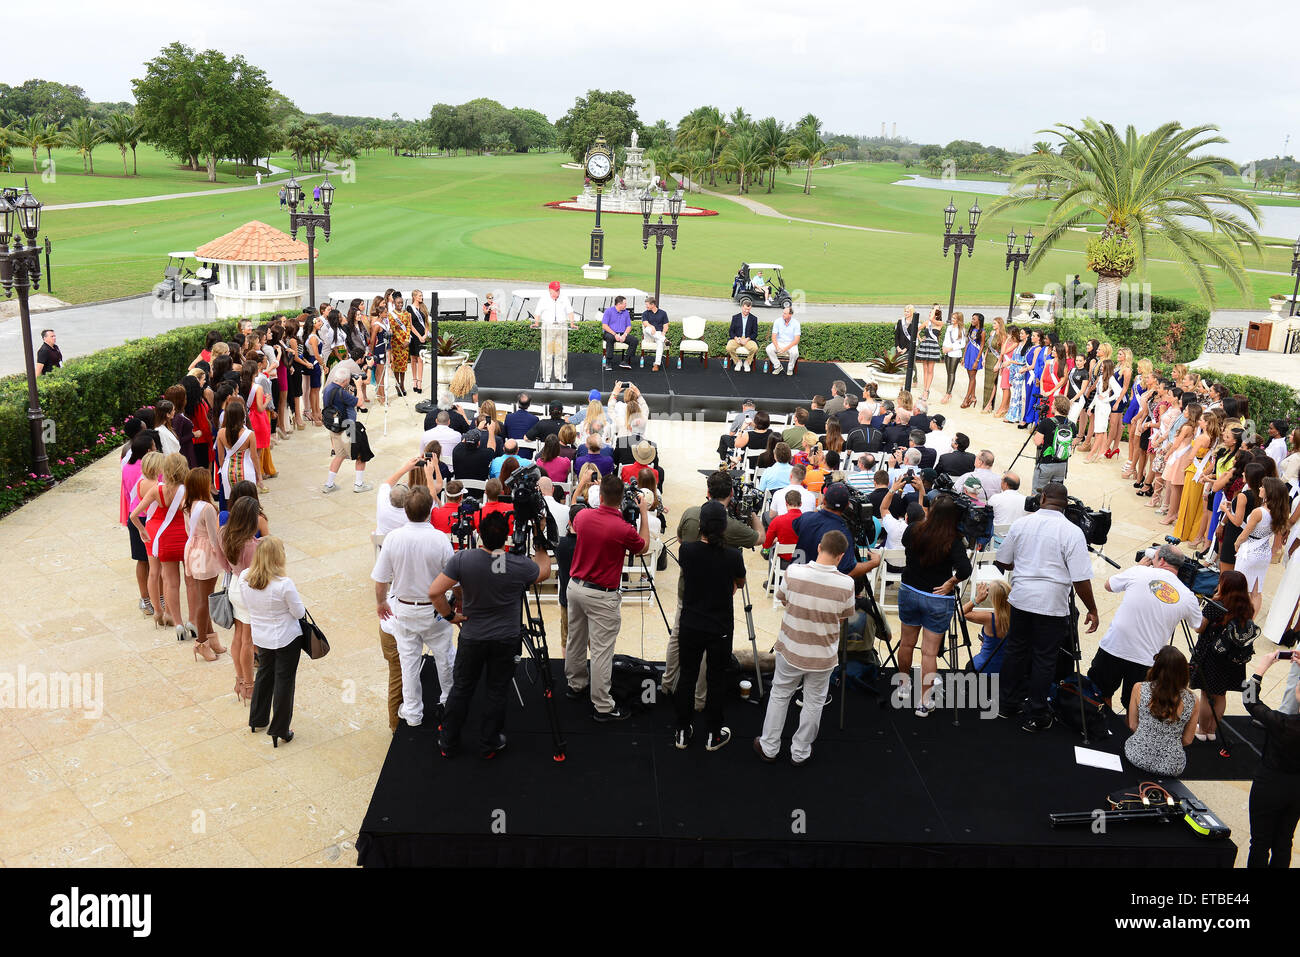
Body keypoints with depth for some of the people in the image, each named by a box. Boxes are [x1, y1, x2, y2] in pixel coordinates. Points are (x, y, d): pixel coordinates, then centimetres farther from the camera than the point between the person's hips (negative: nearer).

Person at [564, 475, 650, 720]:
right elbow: (643, 546, 1)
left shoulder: (583, 516, -6)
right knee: (601, 650, -3)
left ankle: (576, 684, 41)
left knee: (575, 639, 22)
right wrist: (644, 513, 6)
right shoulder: (624, 530, -21)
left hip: (575, 587, 7)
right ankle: (603, 707, 2)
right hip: (601, 596, -6)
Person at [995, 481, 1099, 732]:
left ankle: (1008, 704, 30)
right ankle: (1035, 717, 15)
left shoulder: (1021, 524, 1)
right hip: (1052, 605, -4)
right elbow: (1081, 580, -14)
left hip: (1020, 598, 4)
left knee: (1015, 652, 18)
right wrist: (1092, 610, -2)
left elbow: (1002, 563, 10)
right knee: (1044, 660, 6)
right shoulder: (1071, 532, -11)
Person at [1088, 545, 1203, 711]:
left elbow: (1108, 585, 12)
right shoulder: (1188, 596, -1)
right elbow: (1199, 626, 17)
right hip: (1146, 659, 1)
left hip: (1112, 649, -1)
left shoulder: (1139, 572, -7)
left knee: (1102, 696, 20)